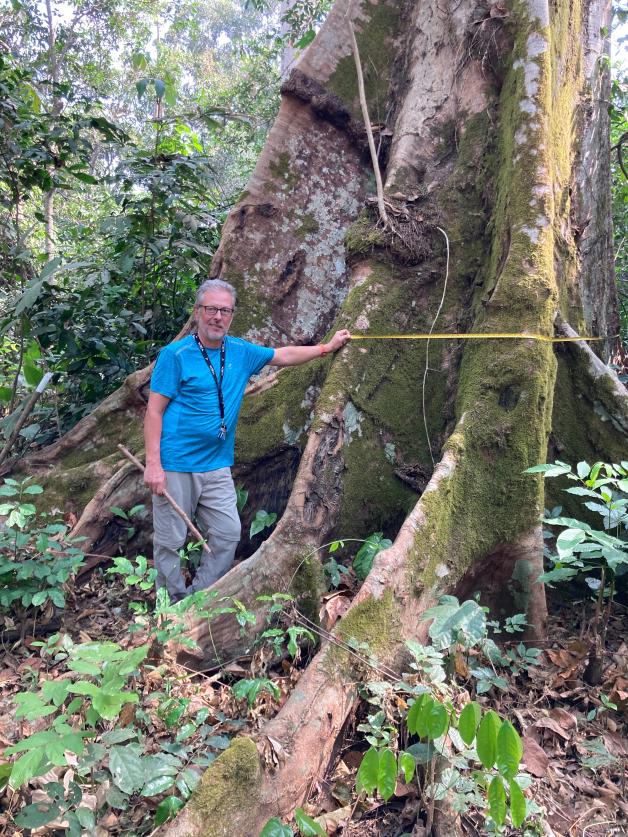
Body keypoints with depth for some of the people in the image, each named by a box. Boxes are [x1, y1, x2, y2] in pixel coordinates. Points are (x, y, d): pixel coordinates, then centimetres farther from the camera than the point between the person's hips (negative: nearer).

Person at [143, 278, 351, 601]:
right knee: (169, 543, 4)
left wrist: (328, 346, 24)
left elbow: (284, 355, 21)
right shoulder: (175, 354, -9)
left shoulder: (240, 352, 7)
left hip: (217, 466, 6)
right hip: (175, 466, -5)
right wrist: (153, 464, -17)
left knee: (228, 535, 6)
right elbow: (154, 411, -10)